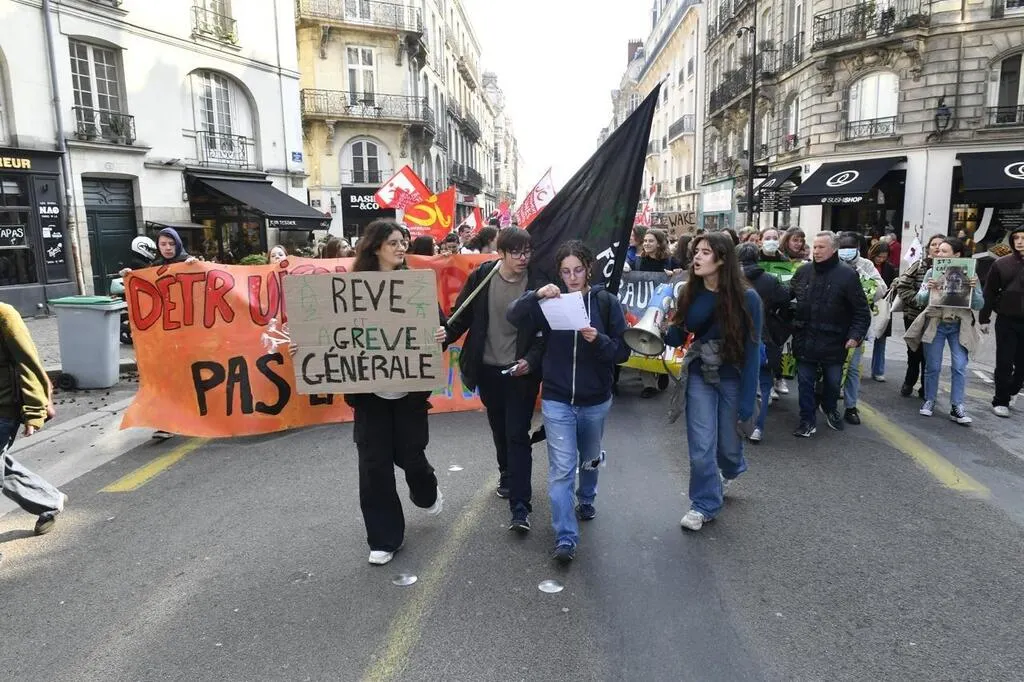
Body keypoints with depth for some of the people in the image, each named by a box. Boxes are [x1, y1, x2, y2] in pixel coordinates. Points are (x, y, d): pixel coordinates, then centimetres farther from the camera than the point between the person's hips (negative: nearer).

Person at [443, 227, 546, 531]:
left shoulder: (537, 284, -12)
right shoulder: (480, 277, -7)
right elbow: (462, 315, -1)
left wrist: (531, 360, -21)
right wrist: (444, 338, -18)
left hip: (521, 371, -3)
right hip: (488, 369, 3)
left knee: (518, 435, -5)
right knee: (499, 429, 20)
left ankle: (520, 507, -2)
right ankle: (507, 475, 45)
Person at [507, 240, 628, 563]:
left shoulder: (606, 302, -6)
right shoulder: (552, 301, -4)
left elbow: (623, 351, -7)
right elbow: (514, 316, -16)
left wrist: (599, 340, -27)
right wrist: (536, 295, -33)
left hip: (595, 400, 1)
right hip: (557, 400, -1)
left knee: (589, 459, 23)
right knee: (561, 469, -4)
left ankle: (586, 499, 50)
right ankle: (566, 538, 2)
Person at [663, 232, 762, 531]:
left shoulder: (746, 298, -17)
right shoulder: (690, 294, -6)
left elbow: (751, 350, -15)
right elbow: (676, 339, 0)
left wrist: (746, 400, -15)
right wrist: (666, 326, -23)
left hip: (732, 379, -2)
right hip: (699, 377, 2)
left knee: (728, 442, 16)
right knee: (701, 447, -1)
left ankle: (730, 470, 52)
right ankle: (704, 504, 19)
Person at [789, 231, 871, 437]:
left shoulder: (847, 275, -9)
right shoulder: (803, 271, 0)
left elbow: (862, 311, -7)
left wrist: (856, 335, -15)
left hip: (833, 341, -2)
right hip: (805, 340, 2)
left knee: (833, 381, 15)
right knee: (805, 382, 6)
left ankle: (830, 410, 42)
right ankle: (807, 420, 19)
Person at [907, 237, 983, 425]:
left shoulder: (970, 275, -1)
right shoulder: (932, 272, -2)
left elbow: (979, 305, -1)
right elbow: (920, 300, -3)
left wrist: (973, 290, -20)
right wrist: (928, 290, -23)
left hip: (959, 327, 0)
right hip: (935, 324, 0)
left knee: (960, 366, -5)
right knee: (932, 366, 6)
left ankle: (957, 407, 2)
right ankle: (929, 401, 22)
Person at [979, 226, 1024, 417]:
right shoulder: (1001, 263, -1)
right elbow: (989, 292, 2)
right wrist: (984, 318, 0)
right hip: (1007, 321, -1)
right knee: (1004, 363, 2)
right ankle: (1001, 401, 11)